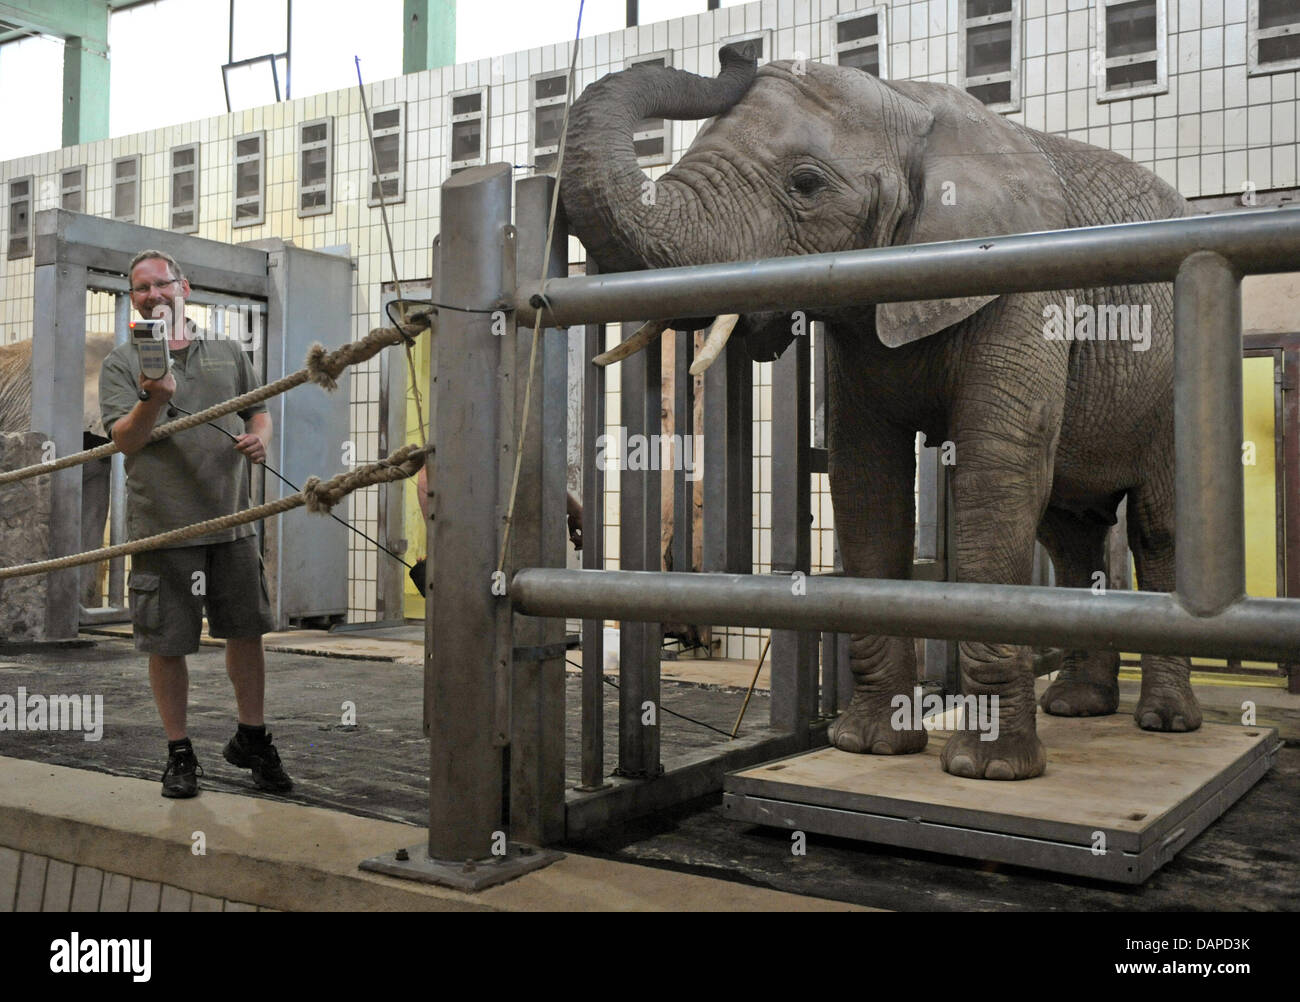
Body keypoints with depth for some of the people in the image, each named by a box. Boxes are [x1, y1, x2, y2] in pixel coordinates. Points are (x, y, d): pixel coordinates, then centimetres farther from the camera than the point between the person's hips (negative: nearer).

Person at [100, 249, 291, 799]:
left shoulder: (228, 354, 13)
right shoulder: (121, 363, 4)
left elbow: (259, 409, 21)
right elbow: (125, 440, -6)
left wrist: (259, 437, -2)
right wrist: (154, 399, -25)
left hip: (231, 519, 3)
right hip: (161, 525, -2)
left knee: (247, 630, 7)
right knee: (167, 643, 3)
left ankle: (251, 738, 24)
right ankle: (180, 753, 18)